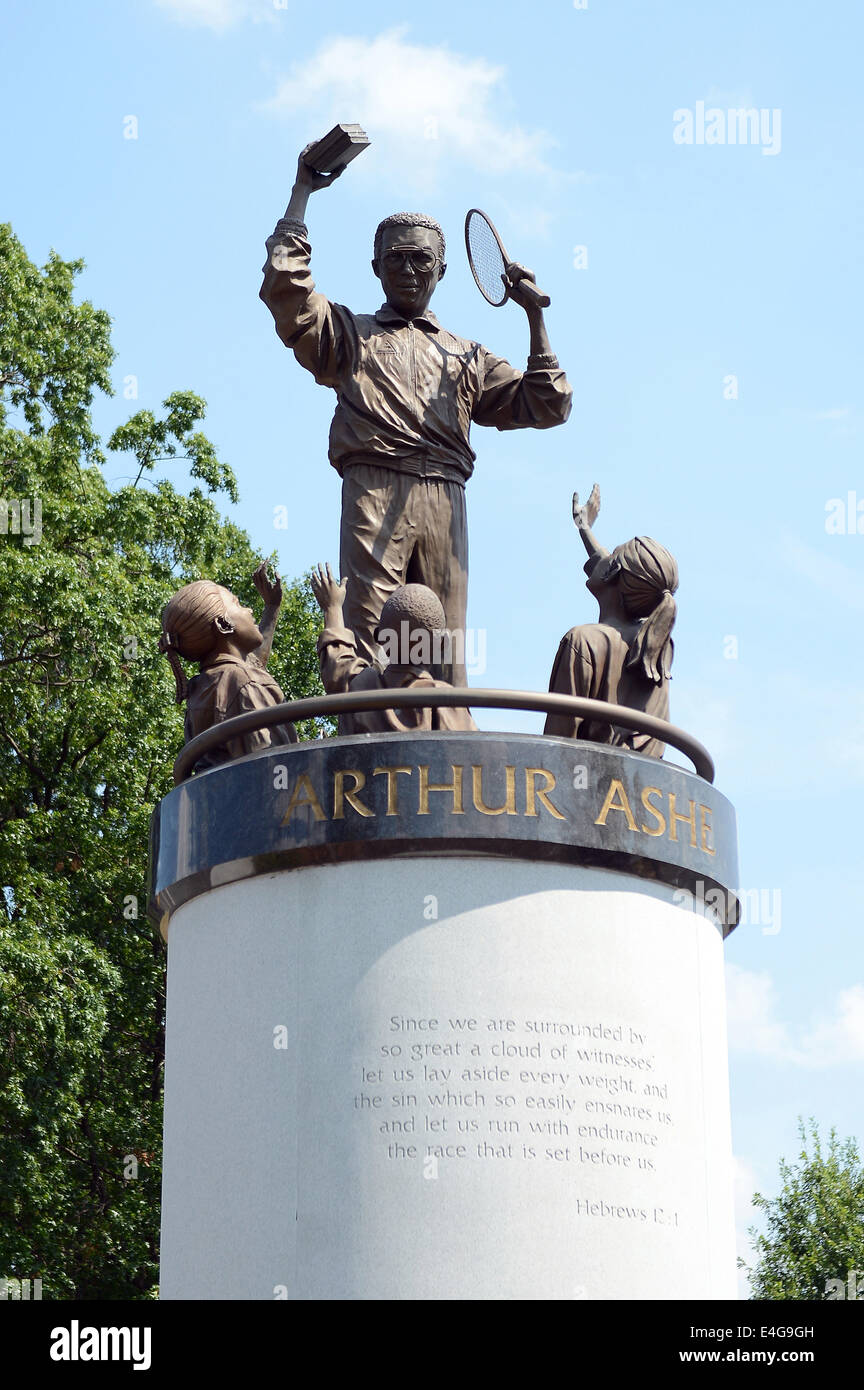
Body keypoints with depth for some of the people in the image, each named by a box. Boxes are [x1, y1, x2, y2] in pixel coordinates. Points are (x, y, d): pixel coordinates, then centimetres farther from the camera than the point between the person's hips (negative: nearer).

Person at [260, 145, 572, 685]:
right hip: (375, 494, -2)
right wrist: (303, 191, 14)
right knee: (370, 641, -15)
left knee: (446, 651, -6)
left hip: (445, 500, 3)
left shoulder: (467, 357, 29)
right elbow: (284, 285, 8)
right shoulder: (350, 334, 23)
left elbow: (546, 406, 23)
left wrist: (534, 315, 18)